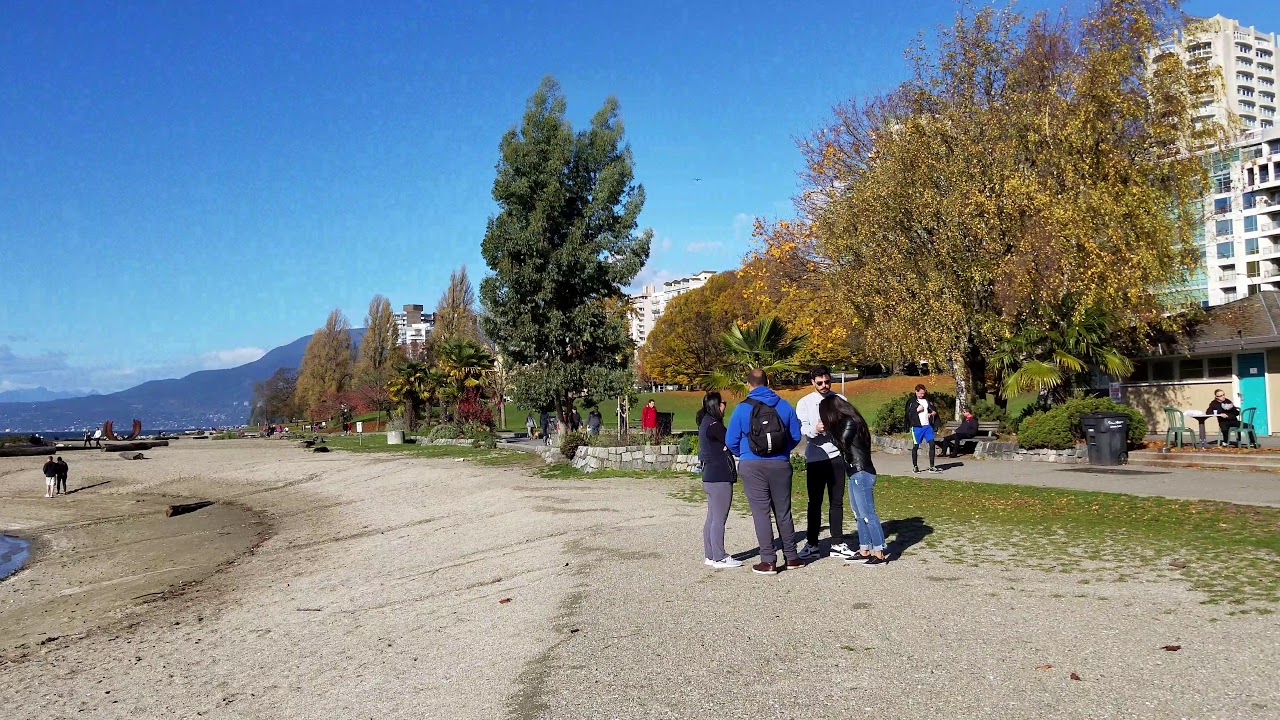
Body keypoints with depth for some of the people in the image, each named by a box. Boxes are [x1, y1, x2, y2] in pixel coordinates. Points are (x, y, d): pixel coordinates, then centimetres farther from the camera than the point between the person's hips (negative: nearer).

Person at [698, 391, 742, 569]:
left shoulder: (706, 422, 14)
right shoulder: (714, 425, -16)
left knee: (712, 517, 13)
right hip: (720, 478, -10)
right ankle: (720, 558, 0)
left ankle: (710, 556, 18)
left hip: (710, 476, 10)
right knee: (719, 518, -5)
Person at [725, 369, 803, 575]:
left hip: (752, 466, -3)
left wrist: (742, 455, 16)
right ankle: (791, 557, 20)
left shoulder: (742, 408, -6)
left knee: (760, 512, 1)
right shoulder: (784, 405, 1)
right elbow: (796, 436, 4)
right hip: (780, 464, 3)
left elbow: (731, 441, -3)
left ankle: (768, 560, -1)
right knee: (783, 512, 13)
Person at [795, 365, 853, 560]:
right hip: (815, 458, -2)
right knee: (815, 502, 4)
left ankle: (837, 543, 14)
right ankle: (812, 544, 10)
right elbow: (801, 428, -9)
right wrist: (815, 429, -30)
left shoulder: (840, 399, 8)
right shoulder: (805, 403, 1)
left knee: (837, 501, 7)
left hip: (837, 455, 2)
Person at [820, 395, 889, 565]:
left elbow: (841, 443, -15)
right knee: (860, 514, 13)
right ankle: (864, 551, 19)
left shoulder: (850, 423, -14)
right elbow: (842, 445, 11)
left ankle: (880, 553, -3)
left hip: (861, 474, -10)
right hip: (855, 474, 10)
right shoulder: (847, 422, 14)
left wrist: (828, 429, -3)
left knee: (867, 514, -7)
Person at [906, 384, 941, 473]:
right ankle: (915, 466, 15)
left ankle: (932, 467, 1)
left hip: (927, 426, 4)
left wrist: (933, 413, 1)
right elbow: (907, 414, -6)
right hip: (917, 427, -4)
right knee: (916, 446, 2)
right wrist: (917, 410, -15)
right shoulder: (911, 401, 0)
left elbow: (933, 410, 22)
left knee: (932, 444, -5)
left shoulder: (926, 401, 14)